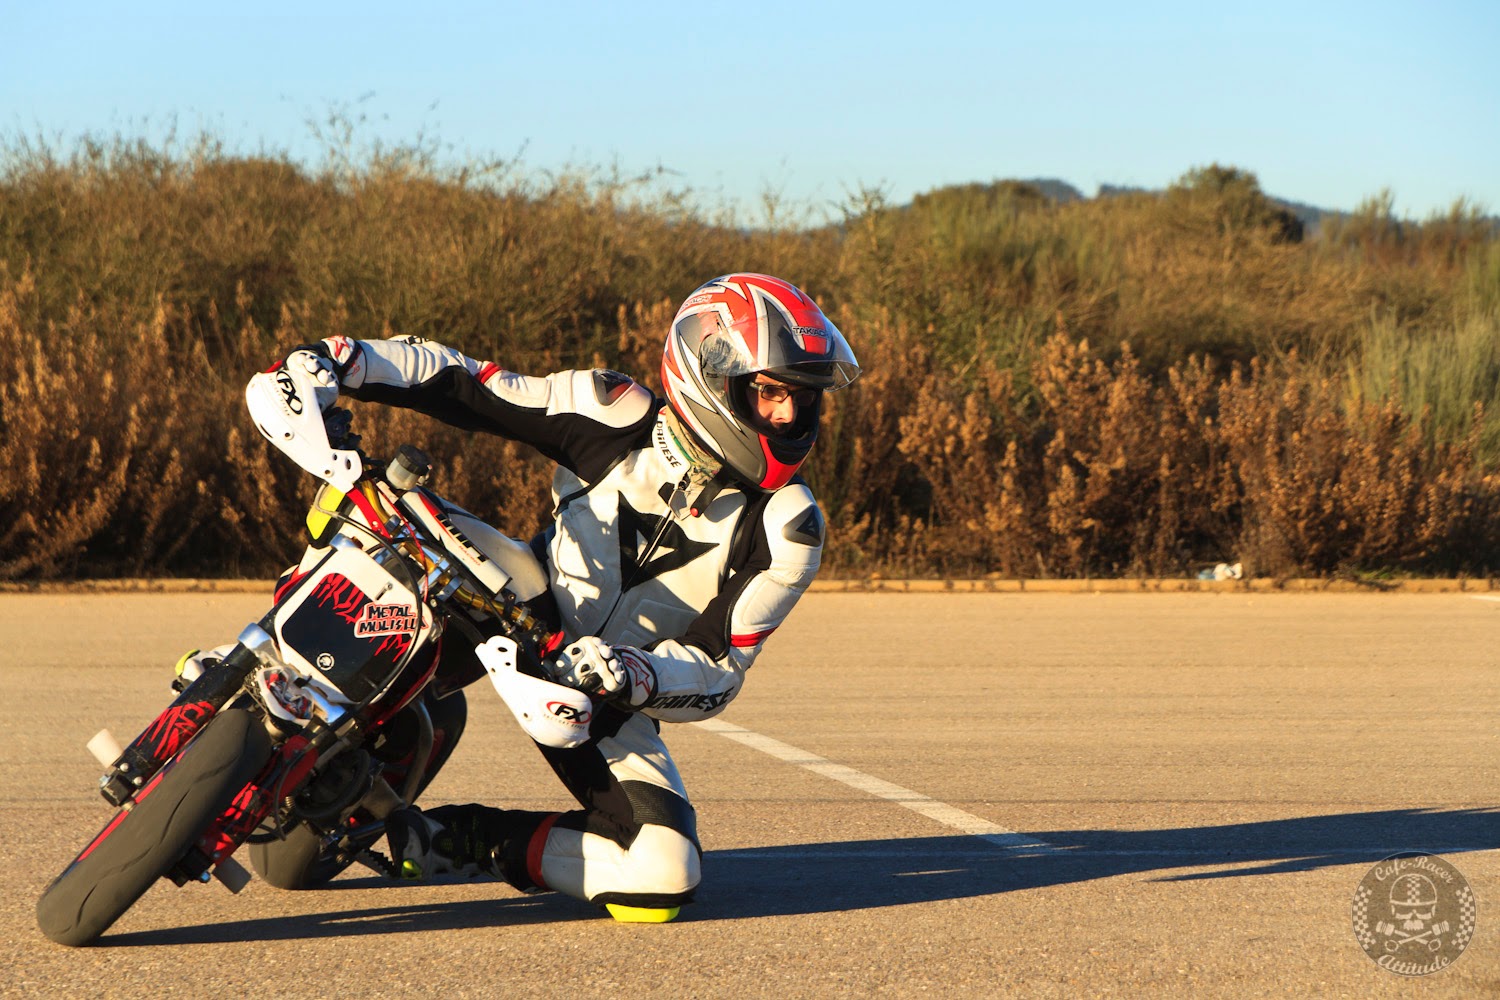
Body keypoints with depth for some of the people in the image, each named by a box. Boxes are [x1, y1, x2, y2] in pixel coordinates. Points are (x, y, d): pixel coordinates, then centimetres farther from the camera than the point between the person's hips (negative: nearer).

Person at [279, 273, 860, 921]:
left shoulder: (786, 530, -12)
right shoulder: (616, 415, -12)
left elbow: (717, 672, -13)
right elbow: (461, 384, -7)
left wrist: (636, 675, -34)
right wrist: (342, 361, -21)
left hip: (608, 703, 0)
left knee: (663, 877, -21)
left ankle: (469, 843, -2)